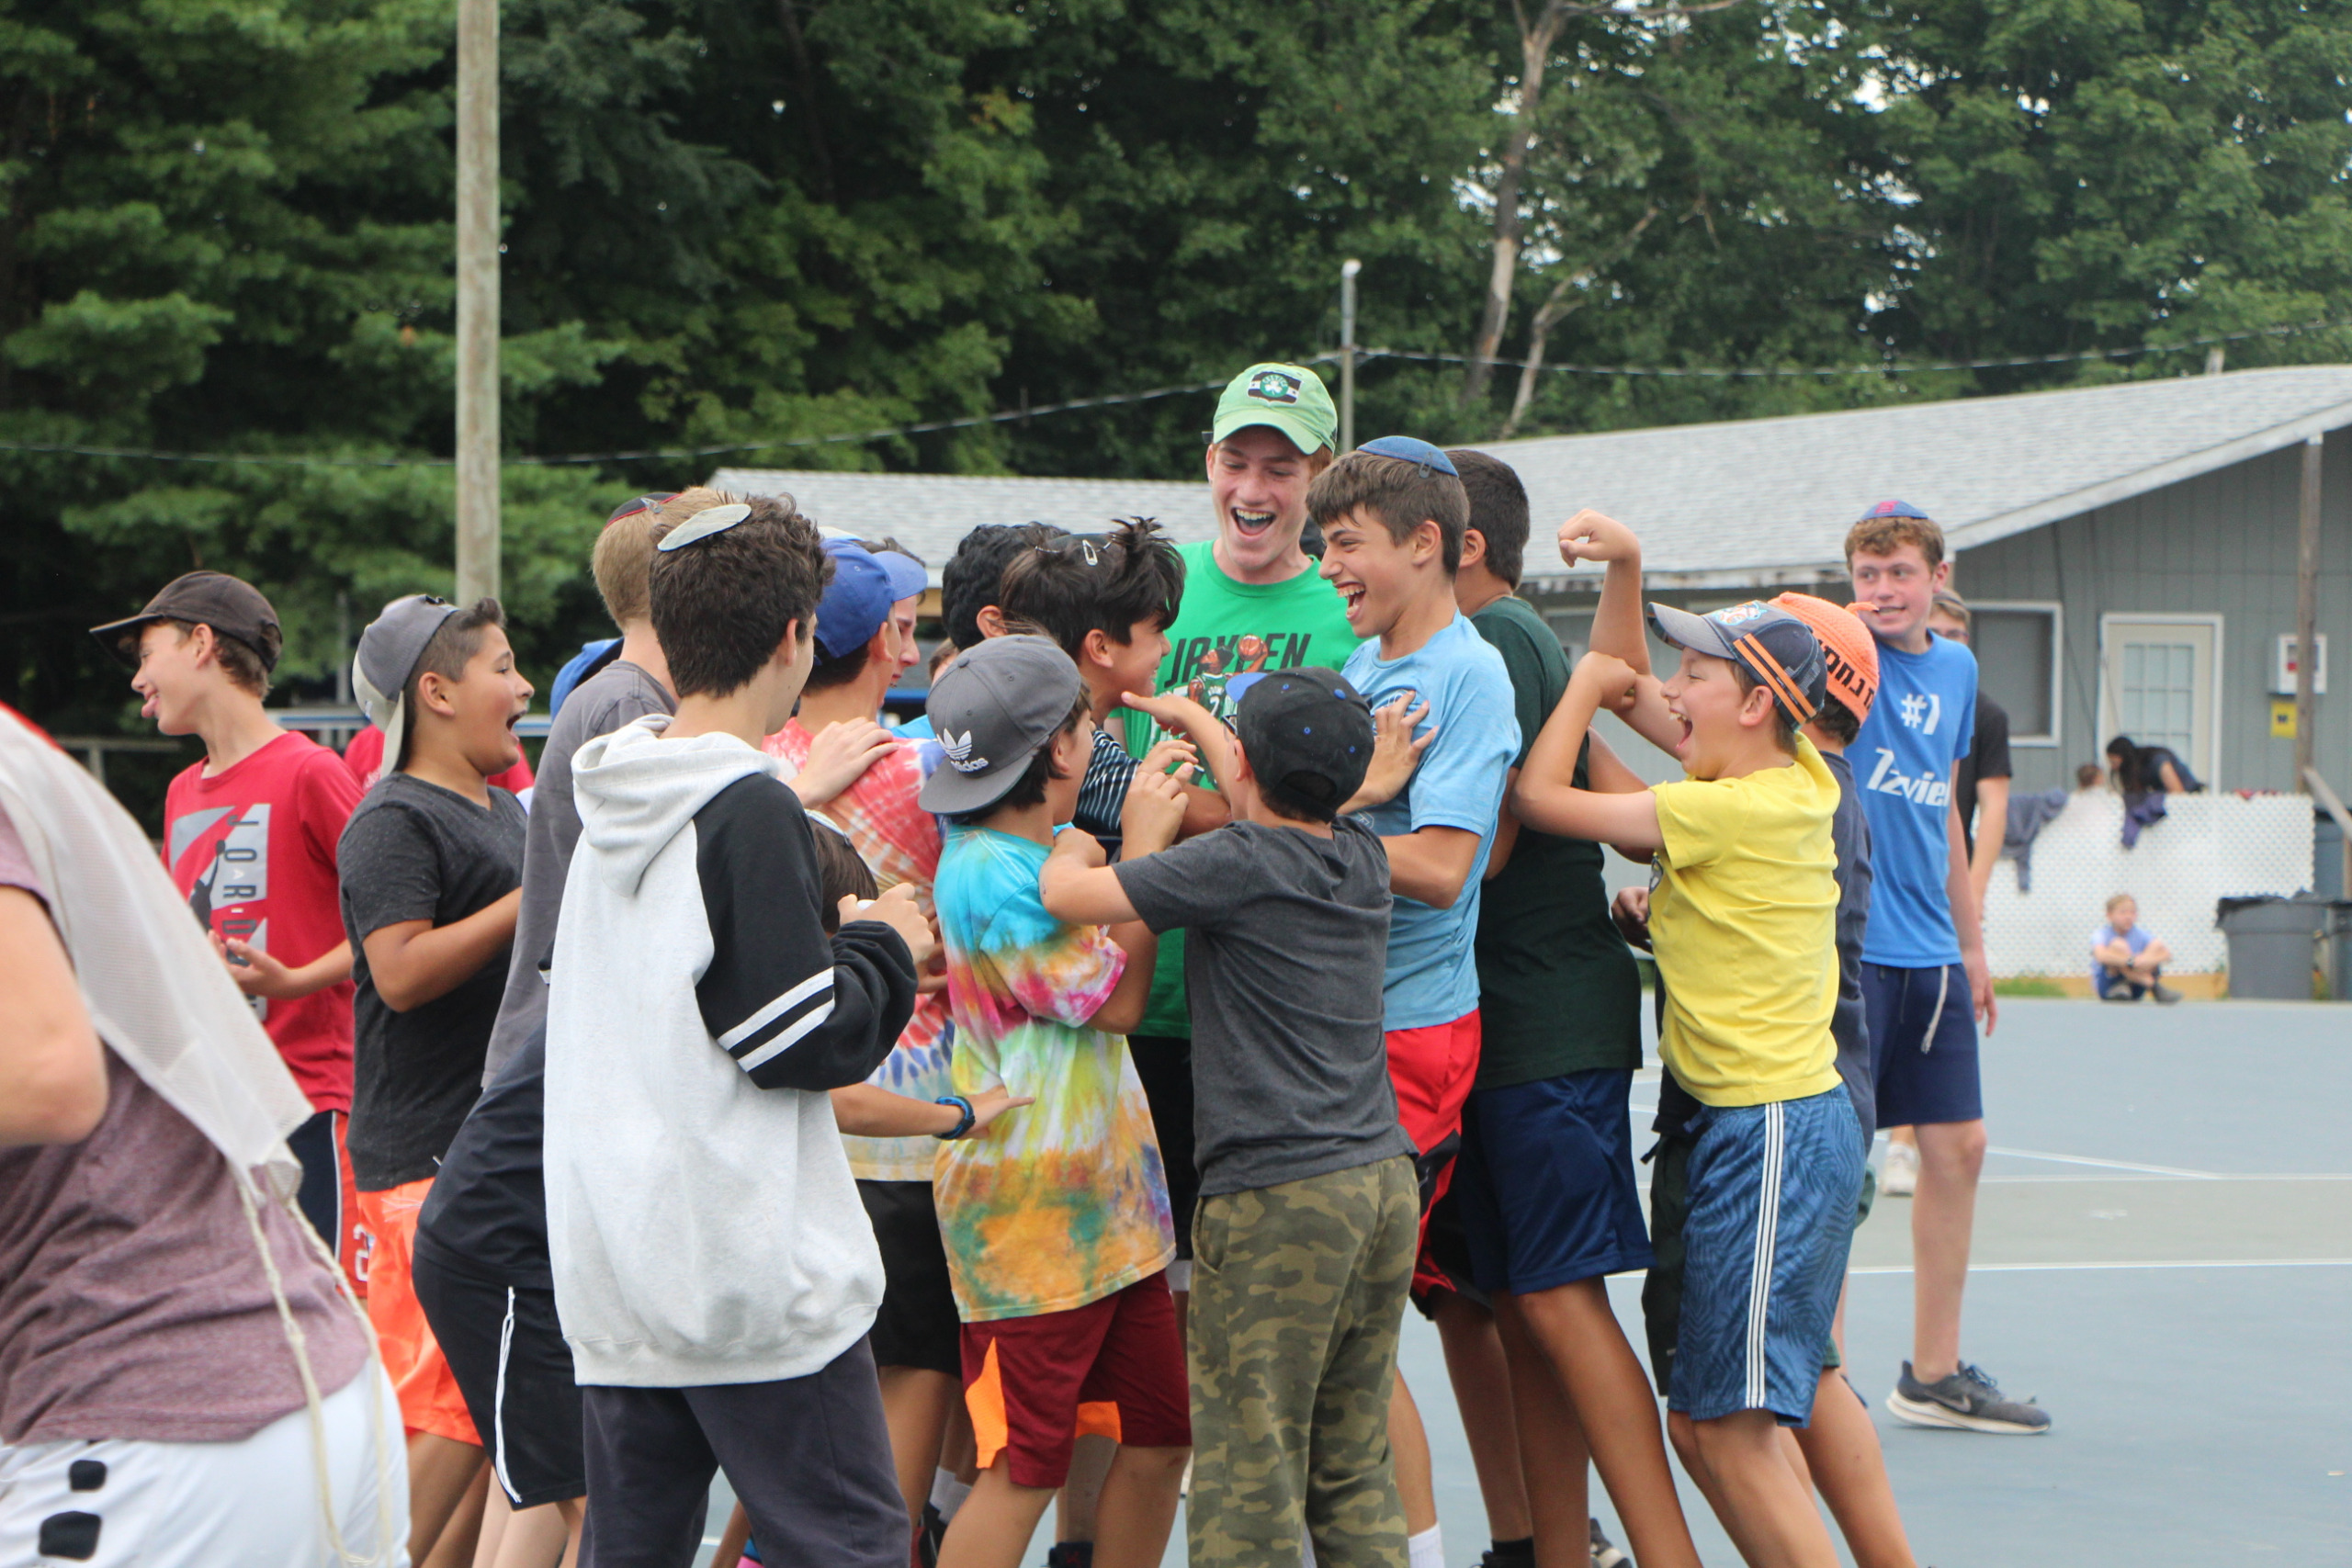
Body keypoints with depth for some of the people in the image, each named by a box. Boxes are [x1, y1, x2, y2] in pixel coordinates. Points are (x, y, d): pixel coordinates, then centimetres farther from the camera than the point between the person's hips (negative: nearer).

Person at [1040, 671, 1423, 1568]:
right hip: (1384, 1179, 8)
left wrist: (1070, 845, 13)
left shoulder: (1237, 864, -11)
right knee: (1354, 1466, 13)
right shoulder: (1362, 859, 11)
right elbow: (1279, 809, 33)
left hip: (1277, 1194, -7)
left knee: (1247, 1472, -5)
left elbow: (1067, 895, -10)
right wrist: (1196, 720, 46)